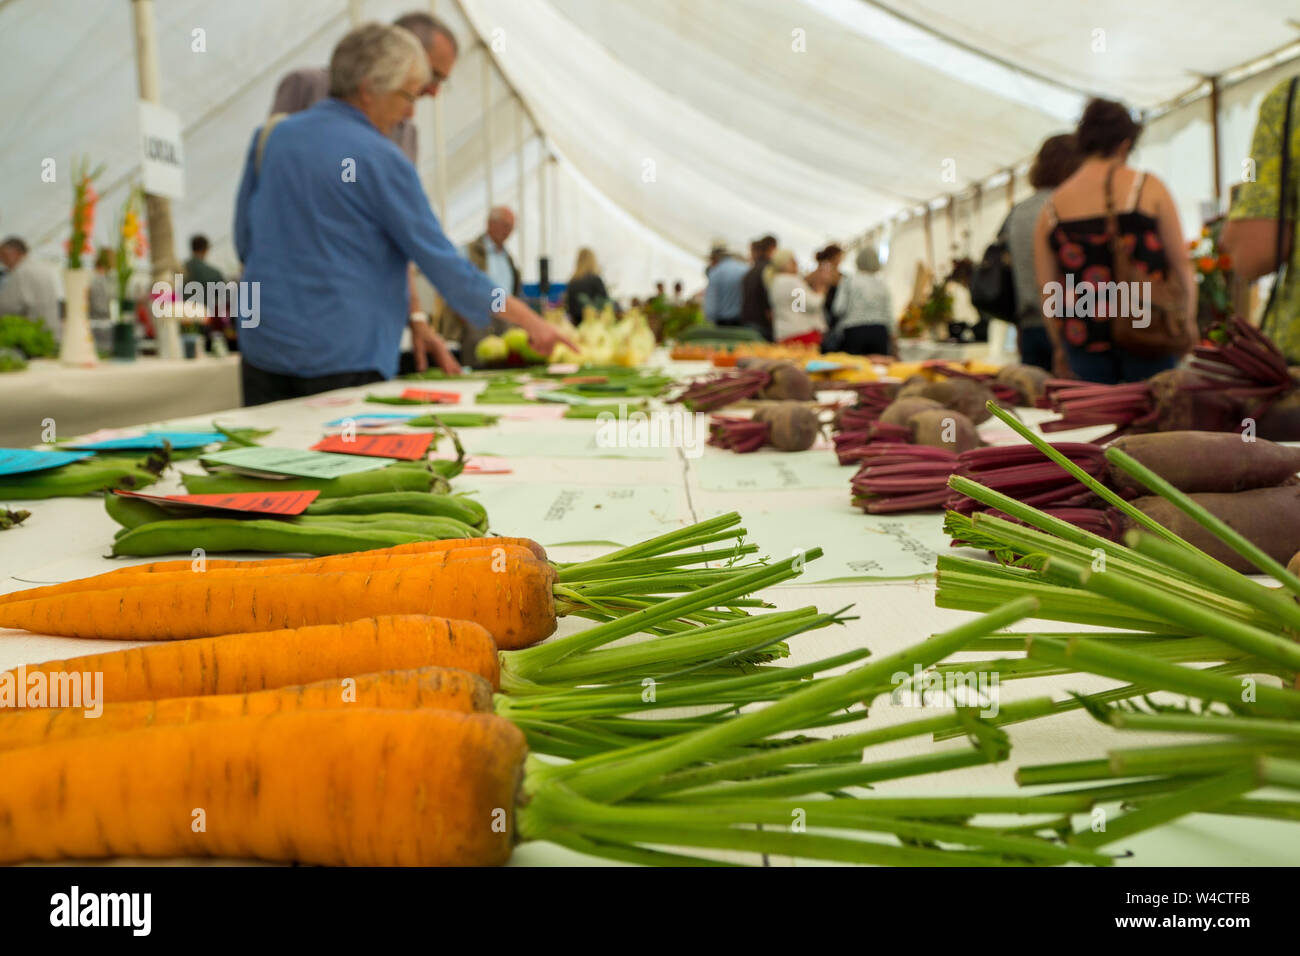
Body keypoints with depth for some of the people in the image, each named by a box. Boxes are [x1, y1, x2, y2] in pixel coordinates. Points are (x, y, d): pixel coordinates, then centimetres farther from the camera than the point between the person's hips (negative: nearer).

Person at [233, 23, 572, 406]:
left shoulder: (271, 137, 8)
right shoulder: (380, 158, -11)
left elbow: (244, 241, 15)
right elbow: (441, 261, -11)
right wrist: (528, 320, -5)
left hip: (263, 347, 7)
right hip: (343, 357, -6)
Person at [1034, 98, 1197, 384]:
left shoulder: (1050, 209, 4)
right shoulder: (1148, 188, -1)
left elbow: (1046, 291, 5)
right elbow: (1181, 263, 1)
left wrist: (1060, 349, 15)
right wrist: (1189, 319, 13)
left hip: (1083, 338, 2)